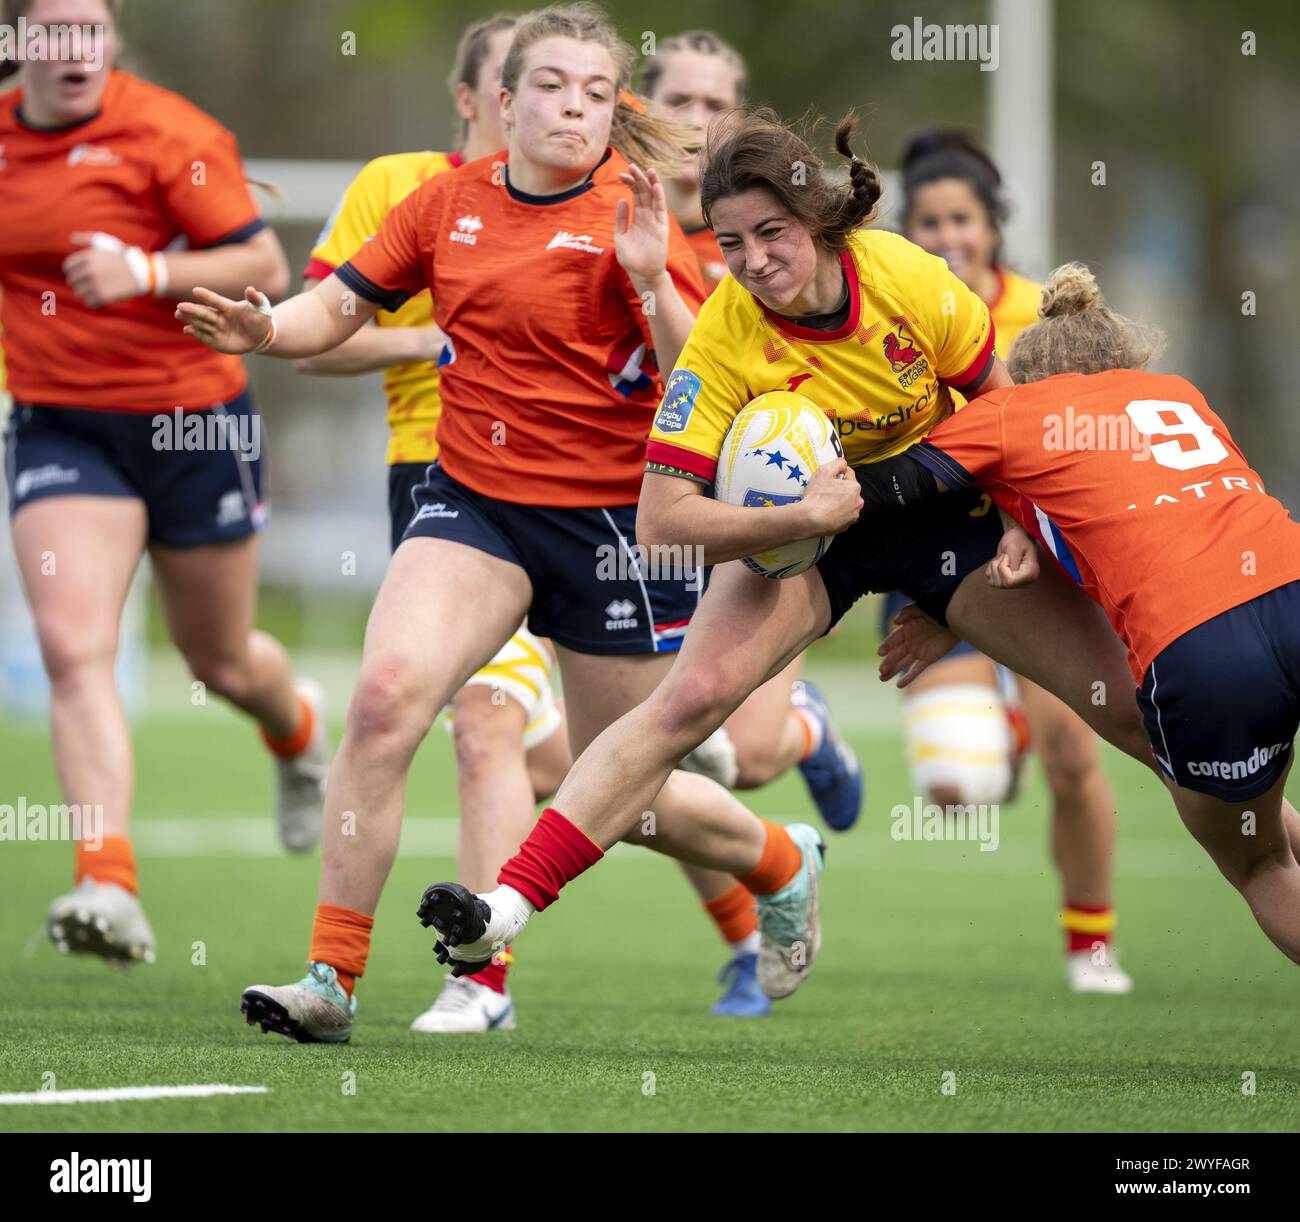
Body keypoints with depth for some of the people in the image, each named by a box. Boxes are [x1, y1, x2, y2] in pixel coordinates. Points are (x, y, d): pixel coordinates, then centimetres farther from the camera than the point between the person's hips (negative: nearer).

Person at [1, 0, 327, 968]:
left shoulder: (169, 134, -12)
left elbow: (267, 268, -13)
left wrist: (145, 274, -25)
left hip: (193, 421, -3)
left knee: (222, 663, 14)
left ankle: (299, 728, 51)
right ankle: (110, 886, -24)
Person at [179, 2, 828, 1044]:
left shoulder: (631, 221, -9)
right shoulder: (451, 203, 2)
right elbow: (343, 304, 9)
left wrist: (651, 280, -26)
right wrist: (266, 329, -11)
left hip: (615, 518, -3)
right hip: (472, 498, 3)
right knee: (385, 694, -22)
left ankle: (783, 863, 42)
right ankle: (332, 977, -17)